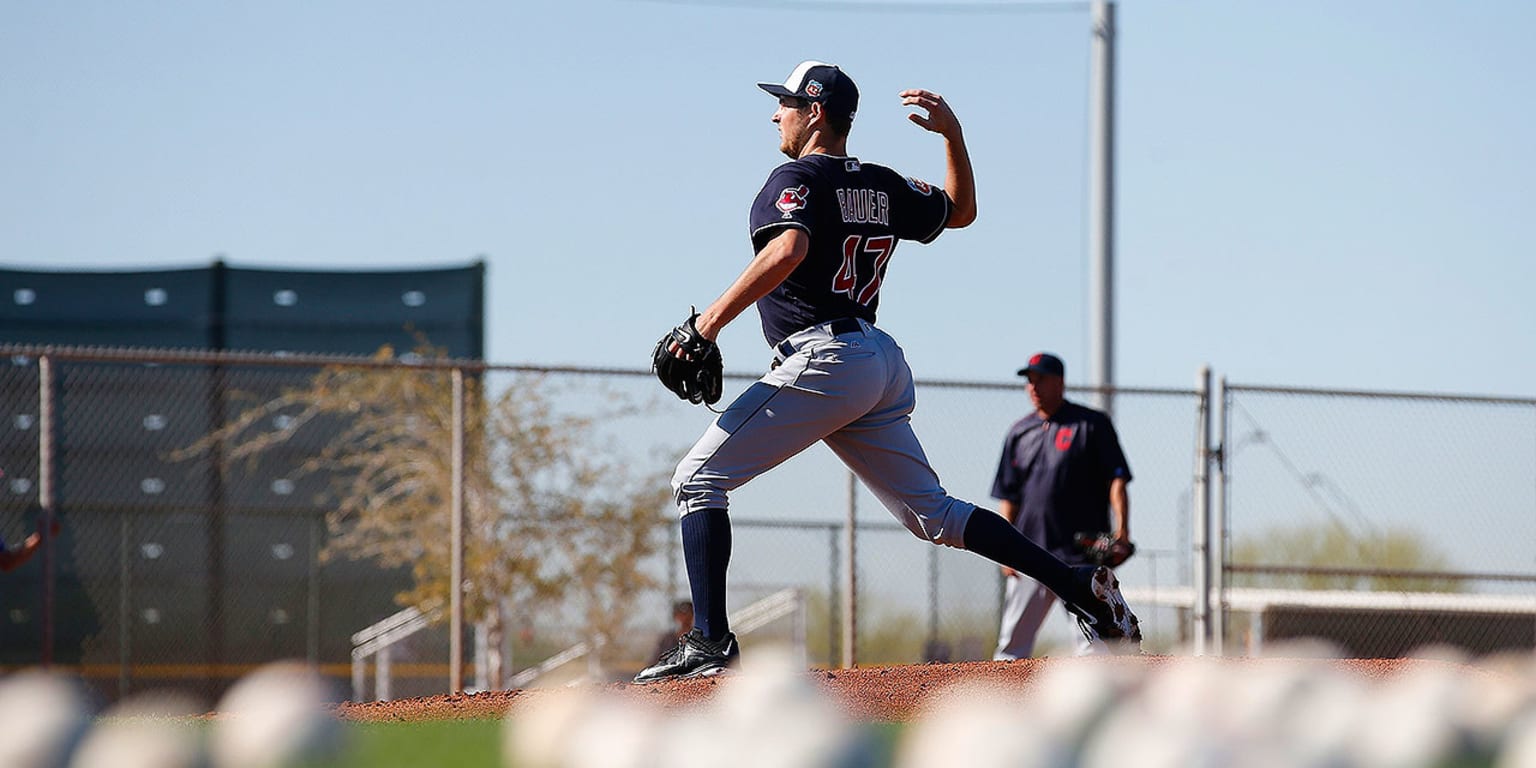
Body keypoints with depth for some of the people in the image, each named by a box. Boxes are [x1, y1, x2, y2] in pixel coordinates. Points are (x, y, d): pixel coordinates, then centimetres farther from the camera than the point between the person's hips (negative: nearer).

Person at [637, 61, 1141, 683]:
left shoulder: (796, 178, -4)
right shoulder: (881, 186, 18)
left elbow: (789, 248, -25)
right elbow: (960, 211, 34)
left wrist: (712, 319, -23)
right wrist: (952, 133, 27)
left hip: (822, 358, -8)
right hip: (884, 366, 8)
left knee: (698, 479, -4)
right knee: (932, 514, 14)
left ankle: (709, 642, -16)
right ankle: (1083, 589, 4)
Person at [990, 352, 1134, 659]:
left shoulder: (1092, 424, 2)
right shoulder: (1020, 432, 14)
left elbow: (1116, 480, -4)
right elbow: (1008, 497, 15)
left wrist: (1121, 532, -16)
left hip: (1082, 555, -4)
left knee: (1091, 646, -5)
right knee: (1012, 645, 3)